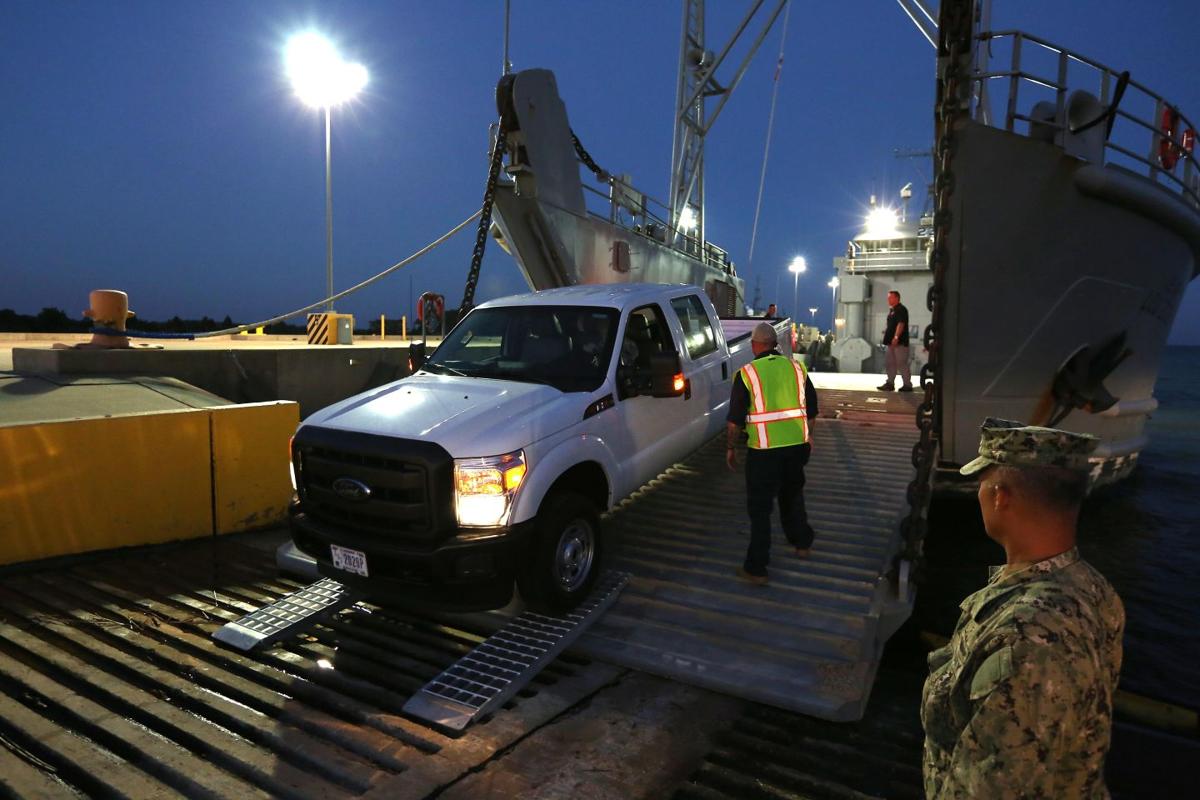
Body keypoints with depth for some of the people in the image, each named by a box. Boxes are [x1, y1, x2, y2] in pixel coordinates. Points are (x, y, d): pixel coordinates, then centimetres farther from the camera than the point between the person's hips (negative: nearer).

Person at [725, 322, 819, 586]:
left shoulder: (747, 373, -9)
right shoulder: (797, 368, 5)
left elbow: (735, 419, -9)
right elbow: (812, 409, 13)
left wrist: (730, 448, 4)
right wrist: (808, 436, 28)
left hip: (764, 450, -5)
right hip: (797, 444, 5)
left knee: (760, 507, 4)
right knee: (793, 494, 27)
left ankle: (756, 569, 8)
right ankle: (802, 542, 44)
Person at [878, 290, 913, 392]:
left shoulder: (901, 310, -12)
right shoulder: (892, 310, 18)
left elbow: (901, 324, -22)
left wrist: (896, 337, -30)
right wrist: (886, 330, 13)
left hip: (900, 342, -10)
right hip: (892, 342, 10)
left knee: (902, 364, -5)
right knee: (890, 363, 11)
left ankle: (907, 385, 1)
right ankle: (890, 383, 17)